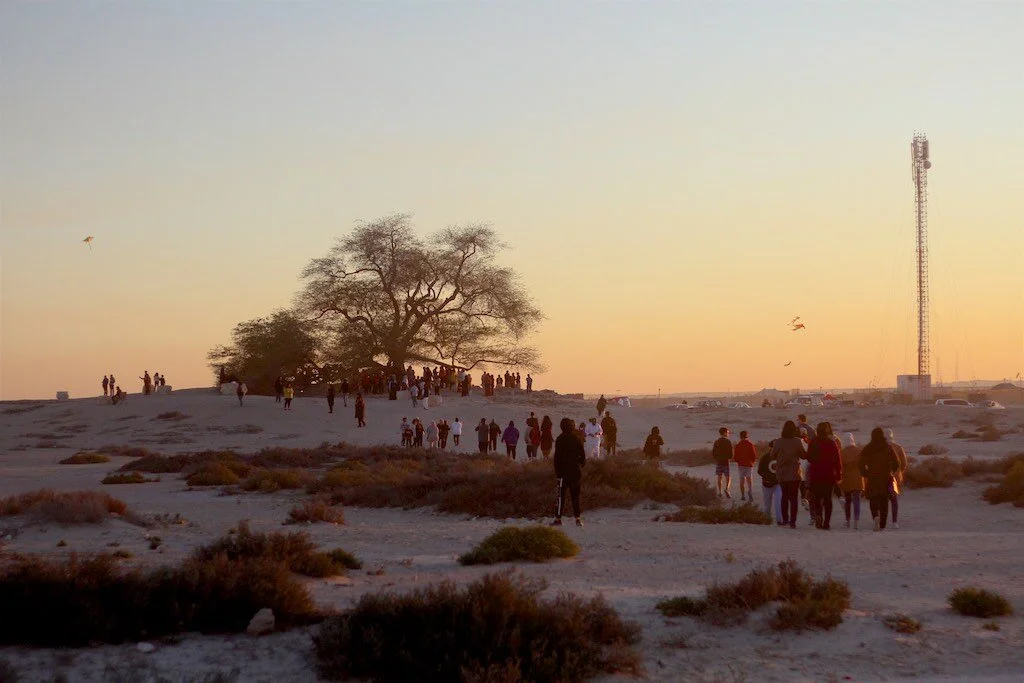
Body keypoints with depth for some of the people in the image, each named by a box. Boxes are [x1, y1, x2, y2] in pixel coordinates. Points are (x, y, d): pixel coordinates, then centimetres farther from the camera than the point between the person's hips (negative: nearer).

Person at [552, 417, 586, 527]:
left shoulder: (560, 439, -9)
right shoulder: (577, 438, 4)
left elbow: (557, 456, -9)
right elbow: (583, 455, 7)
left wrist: (557, 471, -4)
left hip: (565, 471, -4)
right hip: (576, 471, 4)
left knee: (561, 495, -1)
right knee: (575, 495, 10)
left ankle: (558, 519, -3)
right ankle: (577, 519, 7)